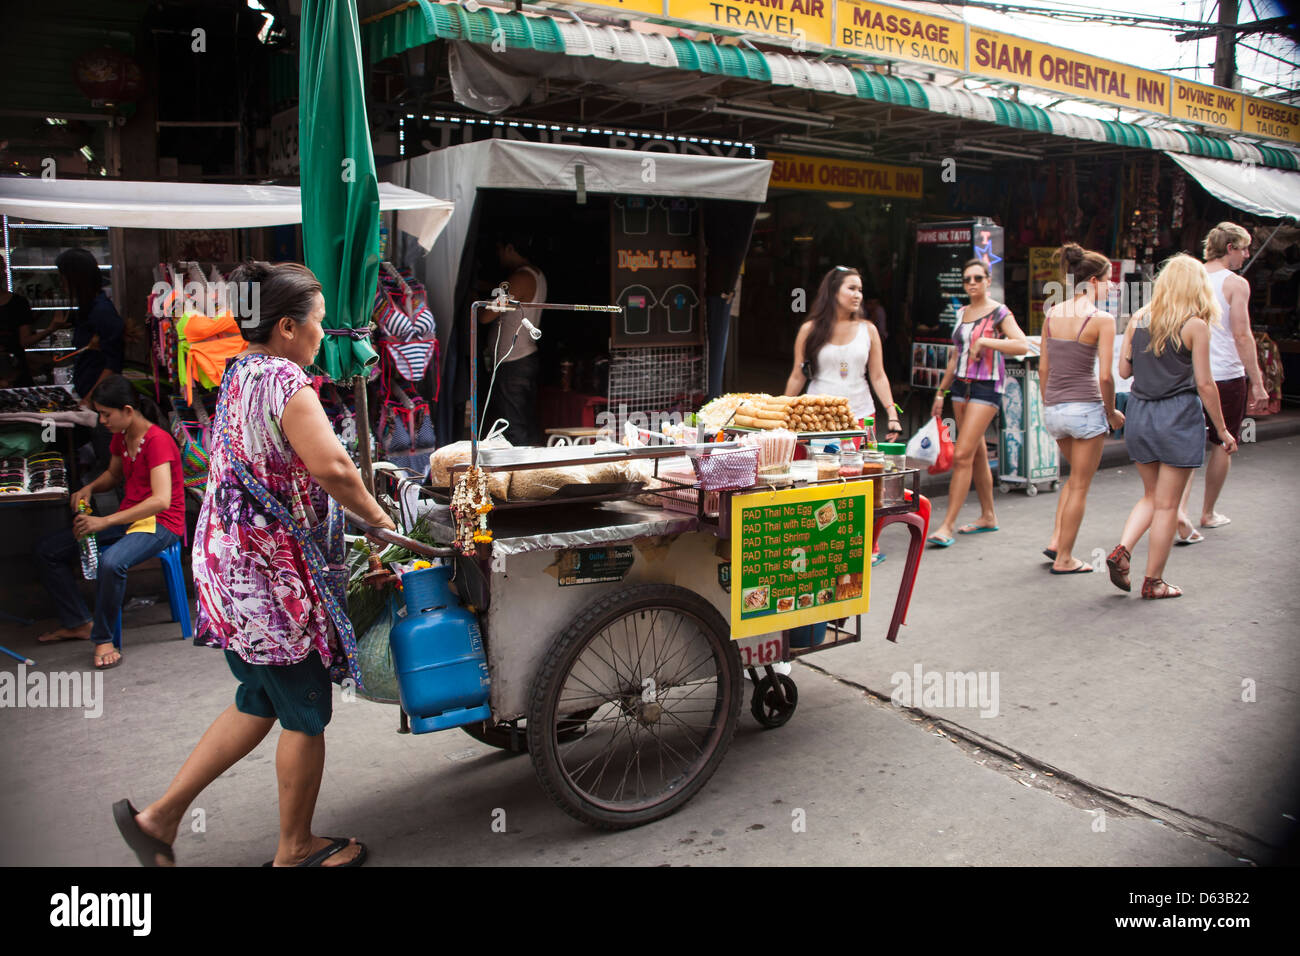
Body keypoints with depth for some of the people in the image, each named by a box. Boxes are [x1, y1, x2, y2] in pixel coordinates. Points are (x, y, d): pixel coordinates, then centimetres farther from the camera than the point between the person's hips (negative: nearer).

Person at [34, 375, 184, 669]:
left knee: (111, 562, -38)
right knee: (47, 550, 6)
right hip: (127, 518, 9)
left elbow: (161, 500, -32)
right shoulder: (120, 436, 6)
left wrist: (105, 521, -33)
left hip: (160, 523, -9)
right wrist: (90, 488, 3)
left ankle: (103, 639, -16)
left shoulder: (158, 441, -21)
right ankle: (78, 623, 16)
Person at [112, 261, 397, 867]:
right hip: (275, 575, -9)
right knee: (305, 716, 8)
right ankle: (296, 849, 24)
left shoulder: (238, 374, 12)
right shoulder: (285, 381, -18)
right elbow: (330, 466, -33)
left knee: (259, 703, 22)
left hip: (230, 563, 10)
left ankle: (160, 816, 24)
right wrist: (376, 517, -17)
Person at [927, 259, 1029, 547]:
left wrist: (984, 341, -20)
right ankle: (988, 517, 24)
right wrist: (941, 392, 20)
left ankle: (947, 526, -13)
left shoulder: (999, 313, -6)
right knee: (977, 454, 13)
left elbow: (1022, 345, -20)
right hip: (961, 385, 7)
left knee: (962, 455, -13)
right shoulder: (961, 313, 14)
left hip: (986, 388, -7)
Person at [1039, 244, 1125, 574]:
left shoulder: (1052, 314, 5)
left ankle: (1056, 541, 19)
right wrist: (1111, 412, 0)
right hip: (1085, 408, -6)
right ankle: (1064, 558, 14)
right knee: (1079, 485, 8)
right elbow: (1104, 376, -14)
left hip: (1053, 409, 6)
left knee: (1076, 475, 26)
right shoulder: (1102, 319, -12)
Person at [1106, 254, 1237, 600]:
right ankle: (1153, 582, 10)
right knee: (1166, 504, 4)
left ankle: (1122, 550, 0)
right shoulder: (1195, 324, -9)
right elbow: (1204, 383, -9)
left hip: (1139, 415, 5)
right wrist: (1222, 429, 0)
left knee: (1152, 495, 20)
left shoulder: (1138, 319, 4)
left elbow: (1123, 369, 6)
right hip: (1178, 416, -5)